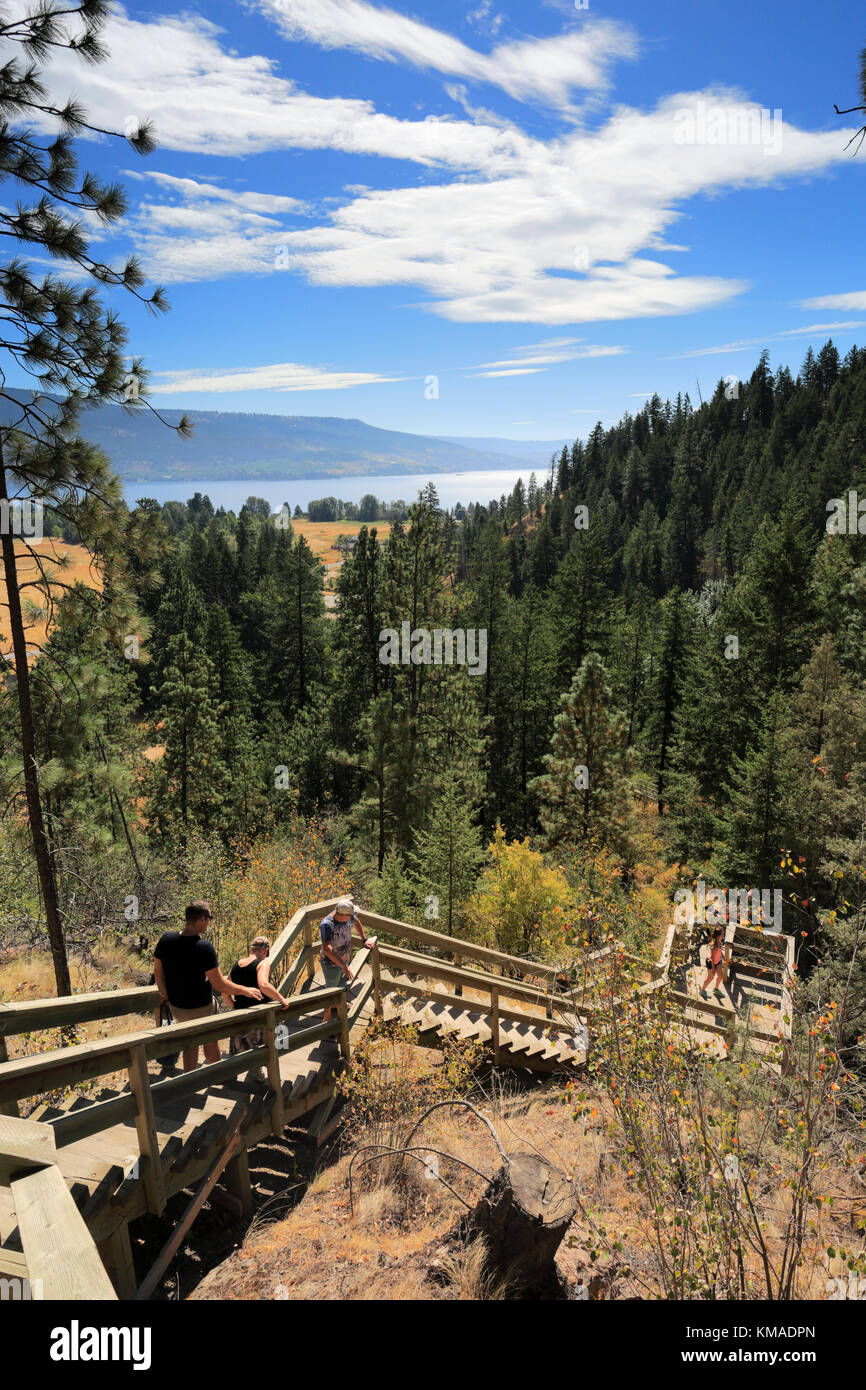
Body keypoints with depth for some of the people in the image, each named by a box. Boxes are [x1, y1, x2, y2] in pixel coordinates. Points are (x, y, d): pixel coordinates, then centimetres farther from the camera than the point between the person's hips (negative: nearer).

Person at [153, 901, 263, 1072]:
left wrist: (164, 994, 21)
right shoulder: (204, 948, -27)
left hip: (175, 1006, 5)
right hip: (201, 1009, -5)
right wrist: (245, 990, -6)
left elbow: (157, 972, 4)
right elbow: (220, 985, -21)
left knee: (191, 1042, 24)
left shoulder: (166, 939, -11)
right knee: (211, 1043, 19)